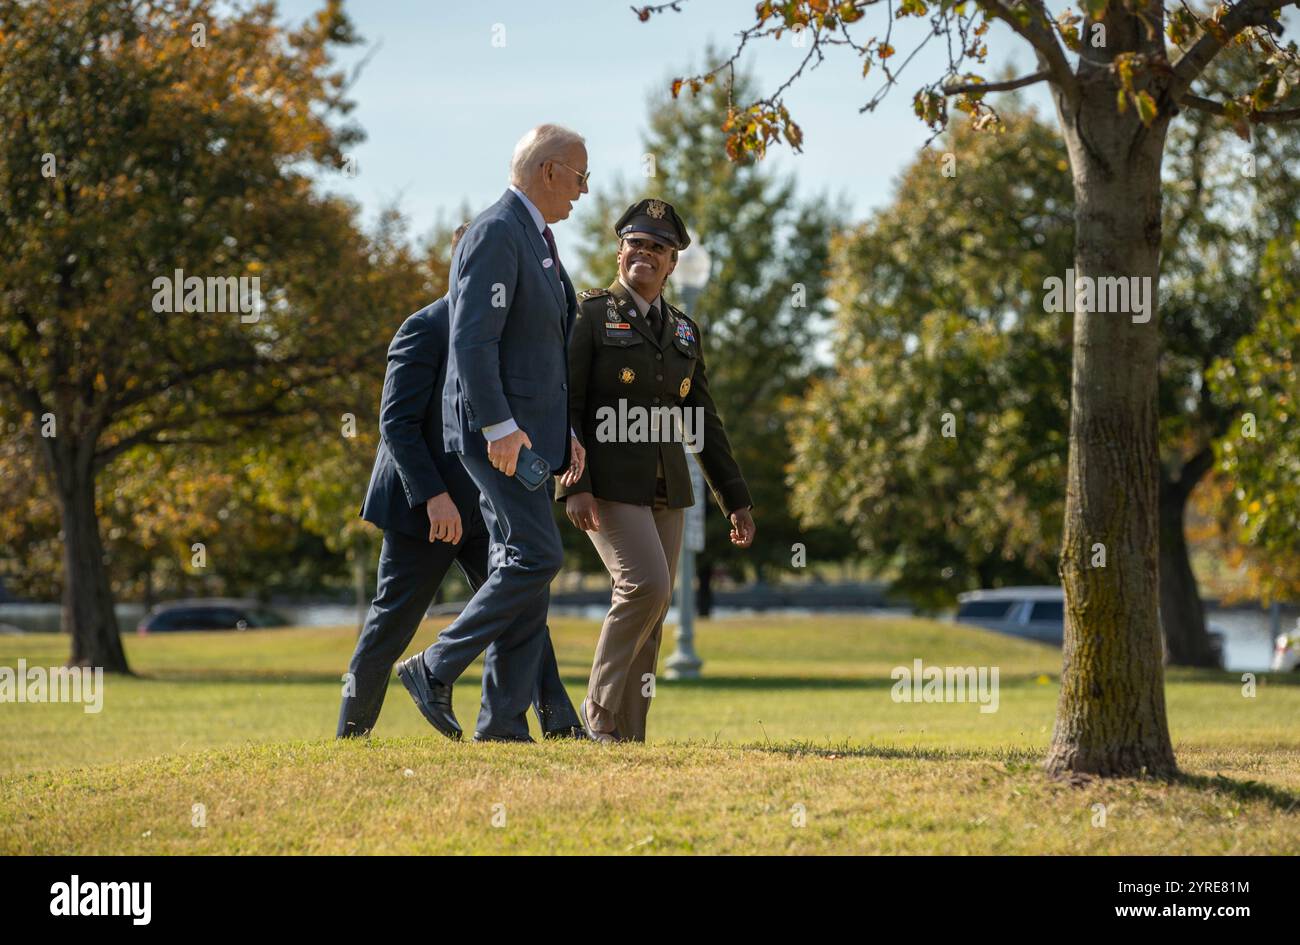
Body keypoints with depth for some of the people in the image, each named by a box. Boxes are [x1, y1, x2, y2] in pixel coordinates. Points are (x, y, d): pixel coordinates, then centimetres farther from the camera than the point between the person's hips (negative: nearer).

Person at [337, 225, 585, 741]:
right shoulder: (426, 328, -12)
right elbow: (397, 421, -17)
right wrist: (433, 496, -24)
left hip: (482, 505, 7)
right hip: (422, 505, -7)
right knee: (392, 622, 2)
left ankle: (560, 726, -8)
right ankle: (351, 732, 15)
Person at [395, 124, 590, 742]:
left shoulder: (538, 239, 20)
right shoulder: (495, 233, -12)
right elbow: (473, 338, -21)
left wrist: (566, 431, 18)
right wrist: (499, 426, -25)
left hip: (530, 431, 10)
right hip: (497, 429, -10)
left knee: (525, 566, 6)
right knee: (535, 557, -15)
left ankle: (503, 723, 6)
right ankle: (435, 670, -5)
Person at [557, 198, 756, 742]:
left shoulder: (682, 331, 14)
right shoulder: (589, 316, -3)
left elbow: (703, 424, 18)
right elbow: (563, 407, -9)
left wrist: (736, 499, 14)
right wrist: (573, 486, -20)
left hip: (665, 489, 6)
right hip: (607, 484, -6)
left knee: (648, 615, 2)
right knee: (645, 586, -21)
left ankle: (628, 736, 7)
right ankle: (600, 709, -6)